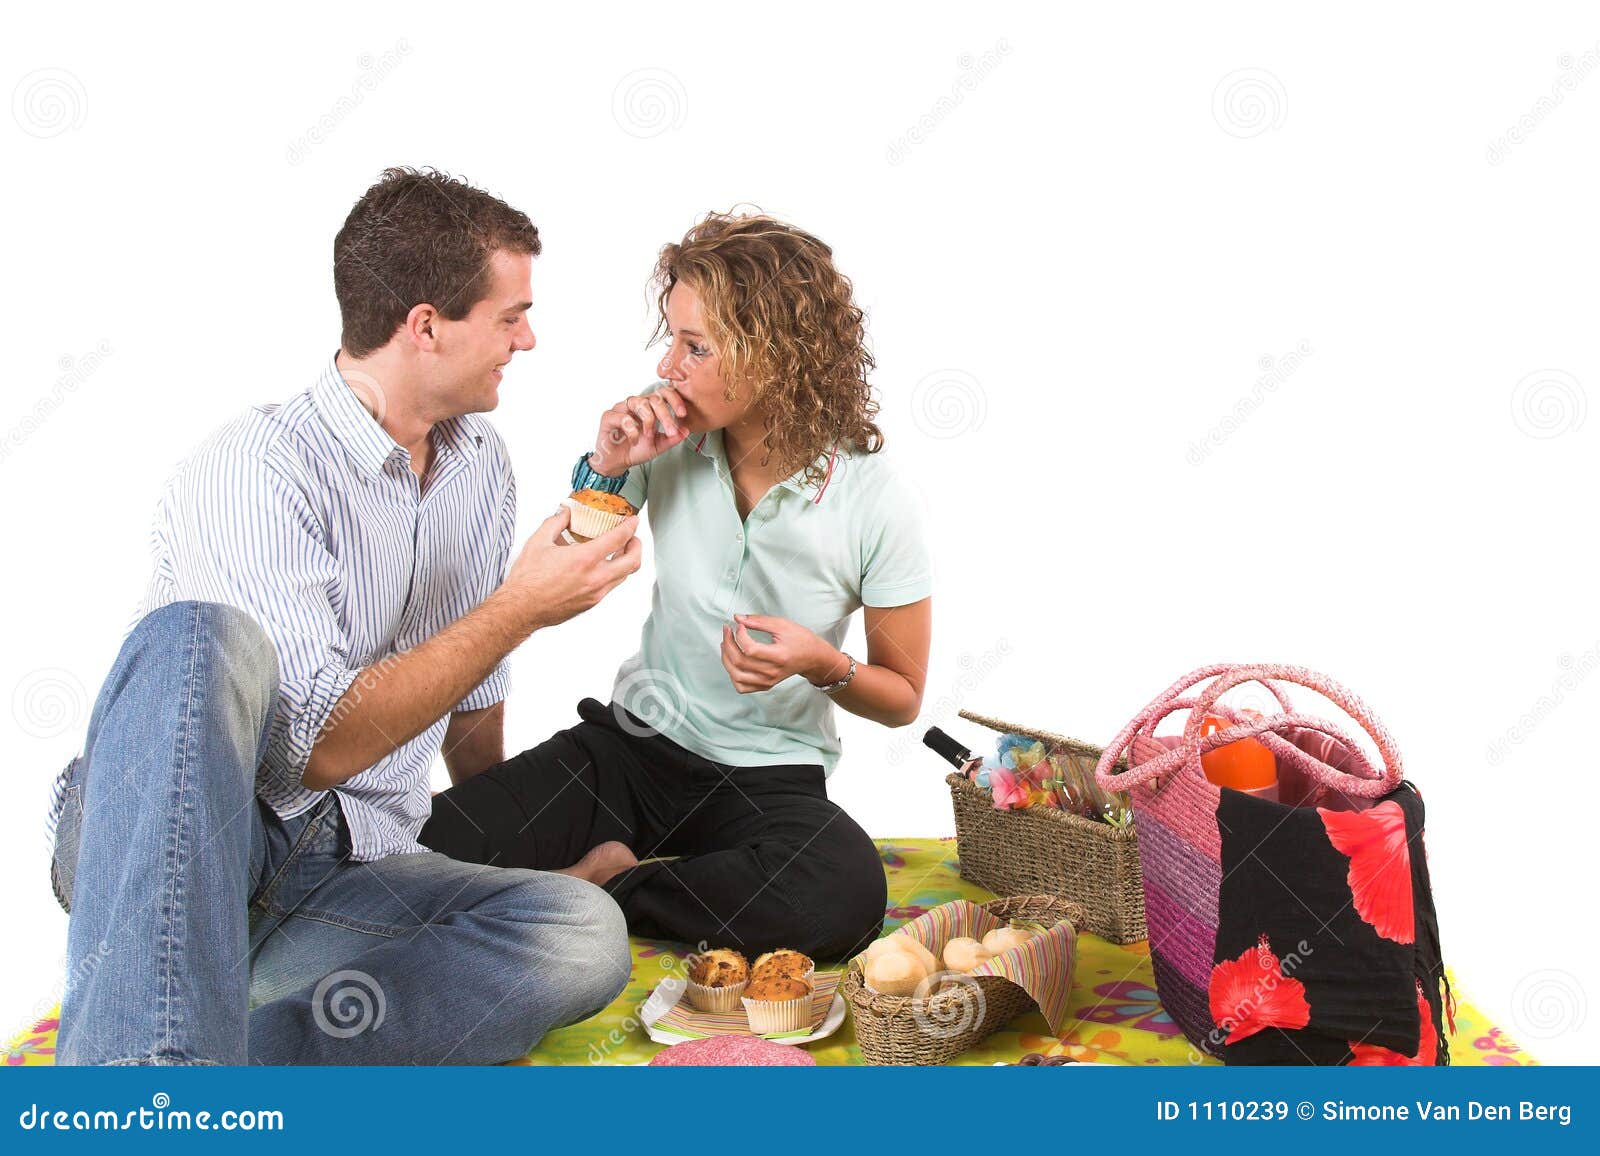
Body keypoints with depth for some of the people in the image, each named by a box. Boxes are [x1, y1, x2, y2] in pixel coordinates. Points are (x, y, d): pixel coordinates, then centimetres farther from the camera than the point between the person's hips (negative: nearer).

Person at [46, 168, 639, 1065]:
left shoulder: (482, 466, 8)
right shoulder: (256, 470, -15)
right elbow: (324, 745, -22)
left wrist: (495, 846, 30)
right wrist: (520, 609, -18)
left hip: (349, 876, 6)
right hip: (159, 851, -5)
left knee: (585, 933, -24)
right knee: (209, 638, -37)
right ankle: (156, 1059, -45)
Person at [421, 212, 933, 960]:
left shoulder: (872, 499, -12)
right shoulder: (669, 440, -5)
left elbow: (902, 698, -1)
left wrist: (824, 665, -22)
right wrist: (606, 471, -13)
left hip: (767, 779, -1)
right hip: (633, 739, 1)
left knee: (846, 892, -36)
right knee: (427, 850, -23)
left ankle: (595, 886, -15)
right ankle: (622, 871, 0)